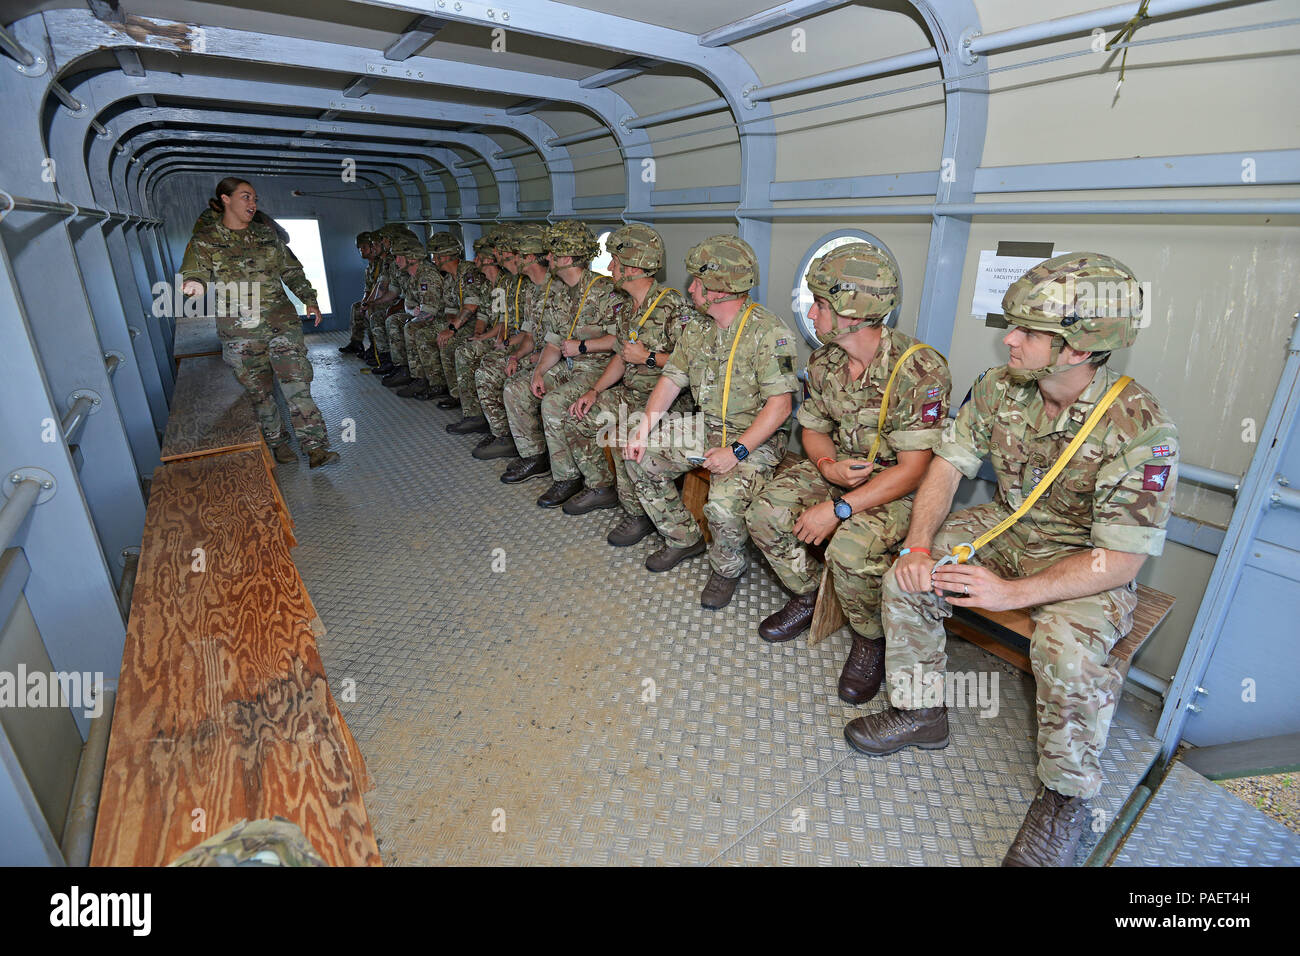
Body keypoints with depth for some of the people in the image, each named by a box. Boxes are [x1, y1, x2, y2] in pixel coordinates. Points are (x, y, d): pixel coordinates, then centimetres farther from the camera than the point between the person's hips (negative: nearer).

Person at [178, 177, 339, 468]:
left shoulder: (266, 234, 12)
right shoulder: (204, 240, 3)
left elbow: (292, 270, 20)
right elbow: (194, 272, -8)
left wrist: (309, 299, 12)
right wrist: (194, 284, -32)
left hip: (281, 322, 1)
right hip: (239, 330, -1)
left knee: (296, 383, -10)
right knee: (259, 391, 6)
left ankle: (315, 446, -12)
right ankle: (277, 442, 20)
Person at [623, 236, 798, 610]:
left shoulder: (768, 332, -18)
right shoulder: (696, 330, 6)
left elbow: (779, 405, -22)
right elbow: (671, 380, 8)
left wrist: (736, 452, -29)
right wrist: (643, 430, -5)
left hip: (757, 437, -8)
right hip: (706, 425, 8)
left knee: (724, 502, -31)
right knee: (639, 459, -1)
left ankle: (727, 568, 4)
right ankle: (684, 539, 16)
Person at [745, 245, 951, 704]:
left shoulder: (919, 370, -24)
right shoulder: (823, 362, -3)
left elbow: (913, 470, -23)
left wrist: (838, 508, -28)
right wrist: (828, 466, -15)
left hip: (899, 486, -6)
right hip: (839, 468, 6)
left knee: (851, 546, -33)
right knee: (764, 513, -13)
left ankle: (870, 640, 0)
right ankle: (807, 597, 14)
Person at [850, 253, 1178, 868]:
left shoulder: (1142, 429, -25)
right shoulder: (999, 388, -11)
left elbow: (1121, 559, -24)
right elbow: (947, 466, -5)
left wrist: (1013, 593, -33)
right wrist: (918, 545, -20)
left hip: (1089, 564, -5)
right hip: (1005, 527, 5)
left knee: (1065, 647, -32)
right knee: (906, 577, -14)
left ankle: (1065, 796, -2)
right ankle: (919, 711, 7)